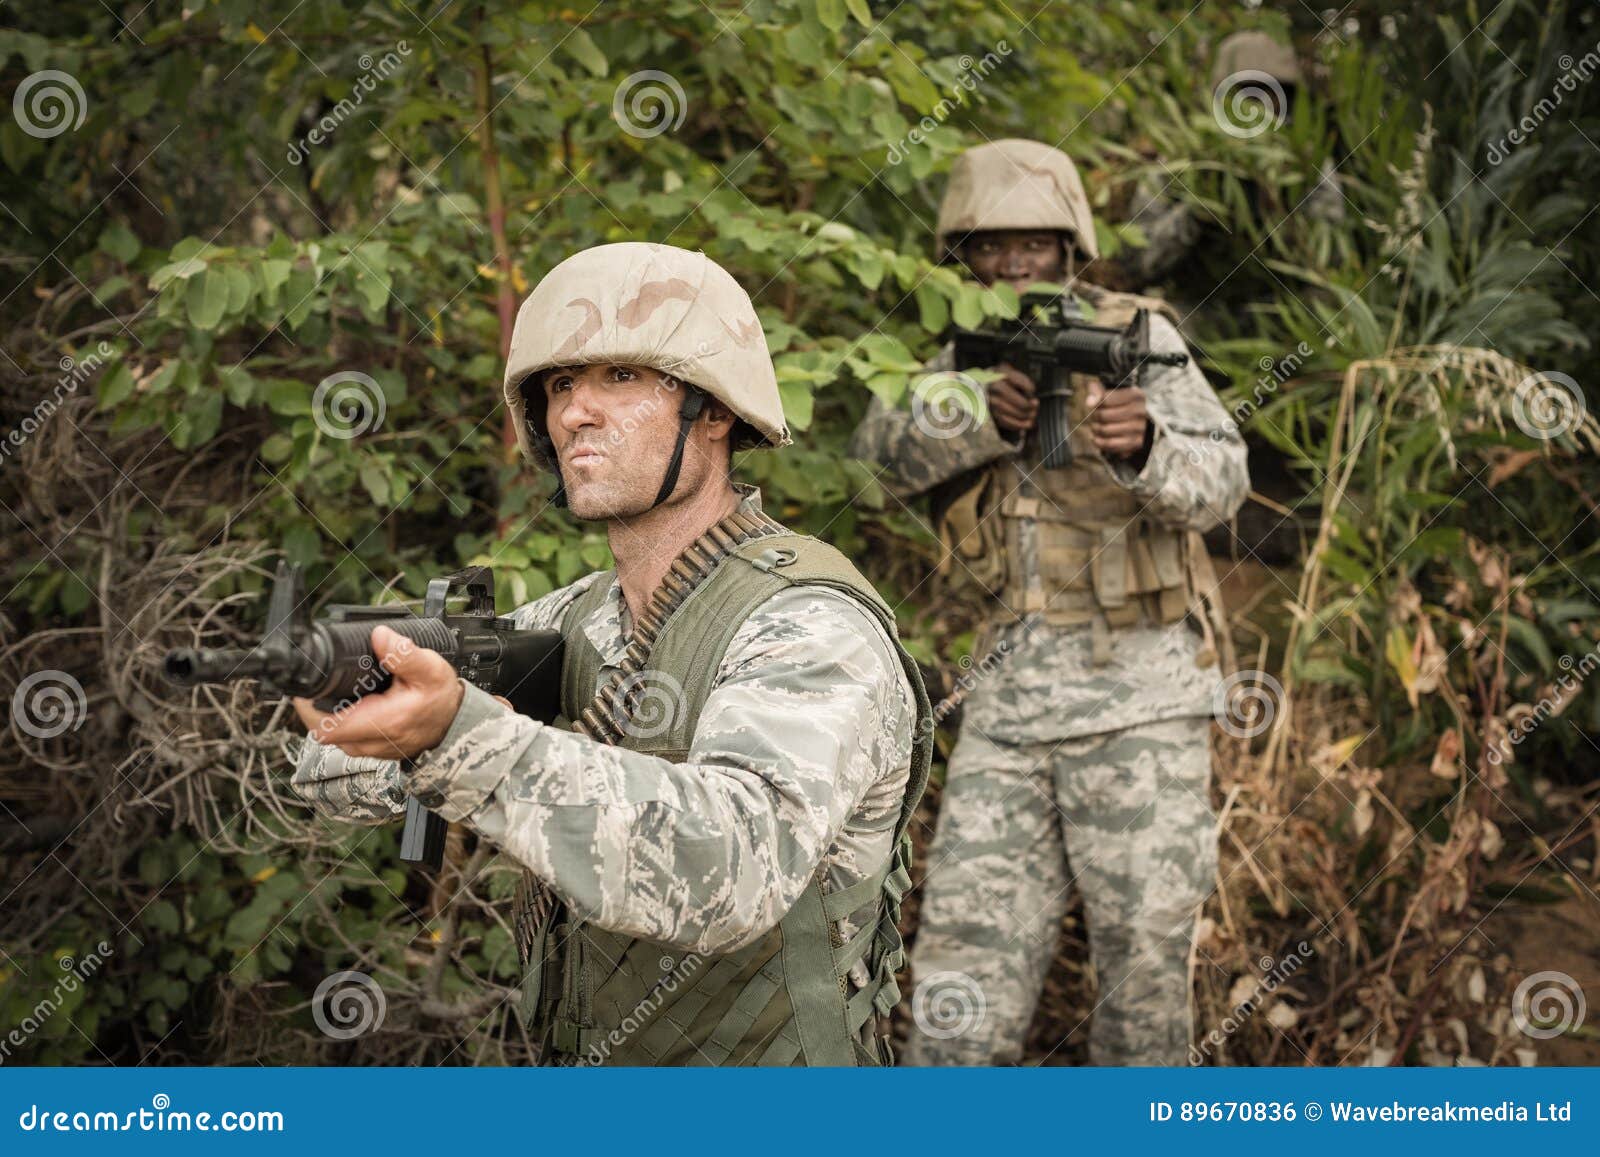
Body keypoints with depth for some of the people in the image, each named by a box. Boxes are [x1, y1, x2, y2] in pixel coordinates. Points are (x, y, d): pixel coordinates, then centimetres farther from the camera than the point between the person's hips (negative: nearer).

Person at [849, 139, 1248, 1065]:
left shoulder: (1137, 337, -3)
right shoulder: (965, 355, 11)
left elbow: (1220, 479, -16)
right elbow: (888, 445, -8)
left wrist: (1143, 448, -38)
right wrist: (984, 417, -27)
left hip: (1139, 685, -4)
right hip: (1013, 683, 4)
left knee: (1146, 944, 1)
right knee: (970, 938, 2)